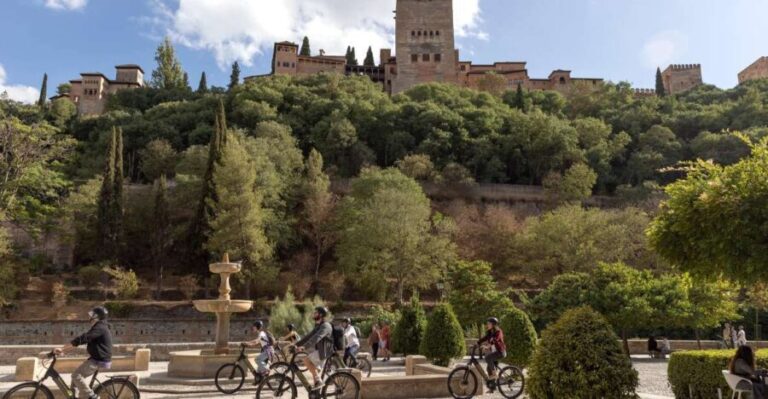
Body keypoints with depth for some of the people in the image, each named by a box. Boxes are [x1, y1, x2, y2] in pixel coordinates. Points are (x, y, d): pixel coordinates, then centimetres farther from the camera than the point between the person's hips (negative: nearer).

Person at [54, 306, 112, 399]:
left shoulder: (99, 328, -18)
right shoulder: (99, 327, 16)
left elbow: (81, 339, -27)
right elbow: (83, 340, 20)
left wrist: (62, 349, -28)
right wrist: (64, 349, 17)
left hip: (99, 361, -10)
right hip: (97, 359, 10)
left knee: (76, 375, -15)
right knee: (77, 375, 13)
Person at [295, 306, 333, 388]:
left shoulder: (325, 326, -16)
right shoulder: (318, 326, 16)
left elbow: (316, 338, -29)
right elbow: (308, 336, 15)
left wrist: (304, 347, -38)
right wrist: (296, 345, 5)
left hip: (324, 352, -10)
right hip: (318, 350, 10)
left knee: (306, 360, -17)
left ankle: (318, 380, -9)